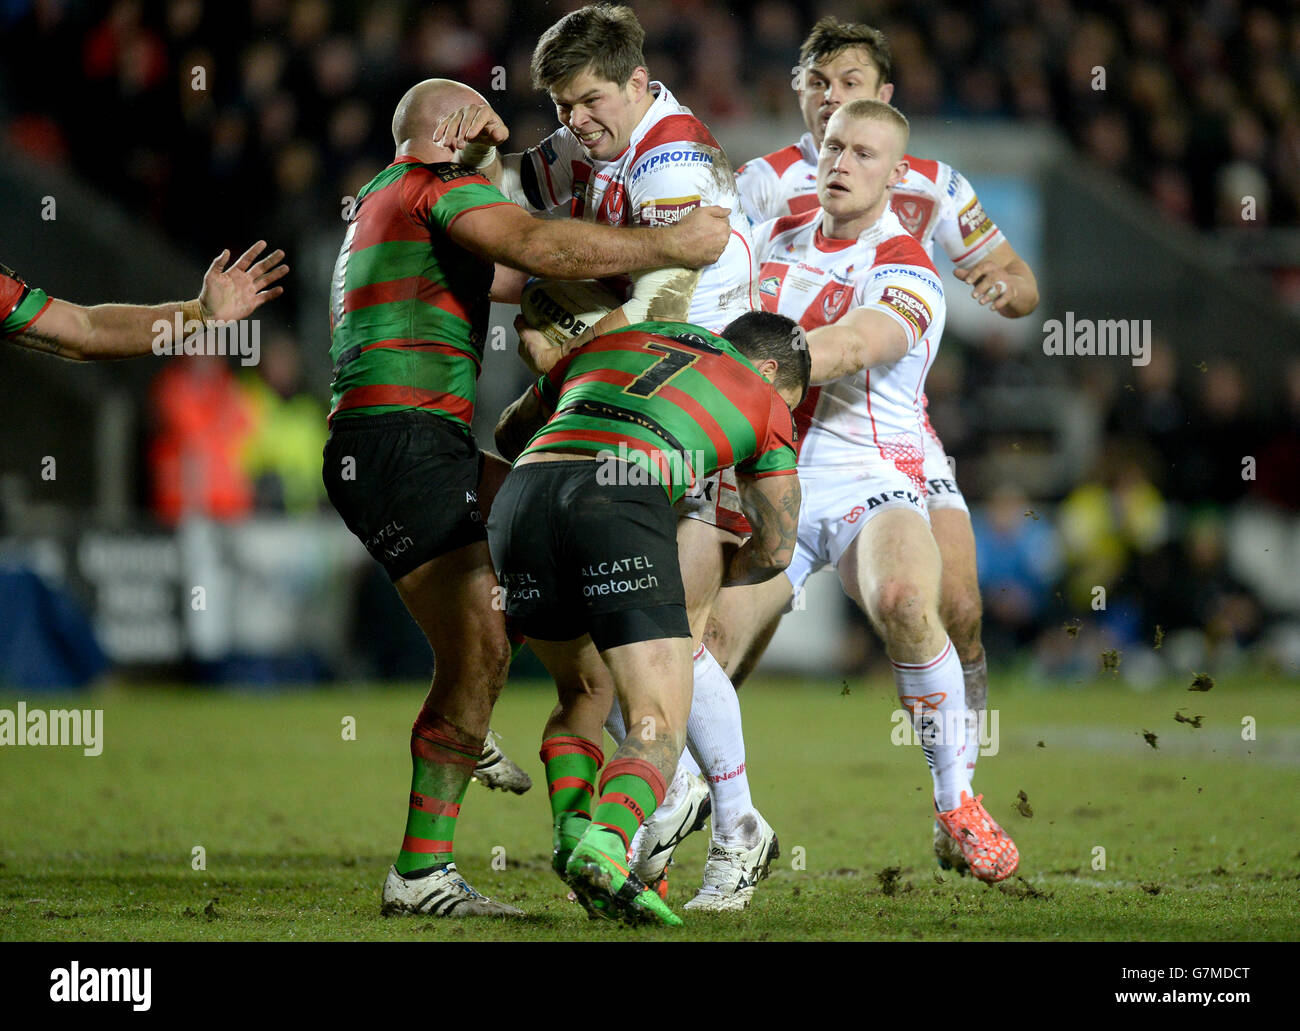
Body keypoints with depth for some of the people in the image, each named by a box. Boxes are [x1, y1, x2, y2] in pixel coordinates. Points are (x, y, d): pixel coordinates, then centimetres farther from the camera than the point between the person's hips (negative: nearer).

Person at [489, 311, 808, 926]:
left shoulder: (613, 340, 35)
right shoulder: (765, 401, 27)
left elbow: (511, 433, 46)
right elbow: (774, 550, 31)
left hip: (521, 493, 4)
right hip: (622, 506, -4)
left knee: (586, 694, 26)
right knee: (659, 725, -2)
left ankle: (570, 829, 2)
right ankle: (606, 846, -31)